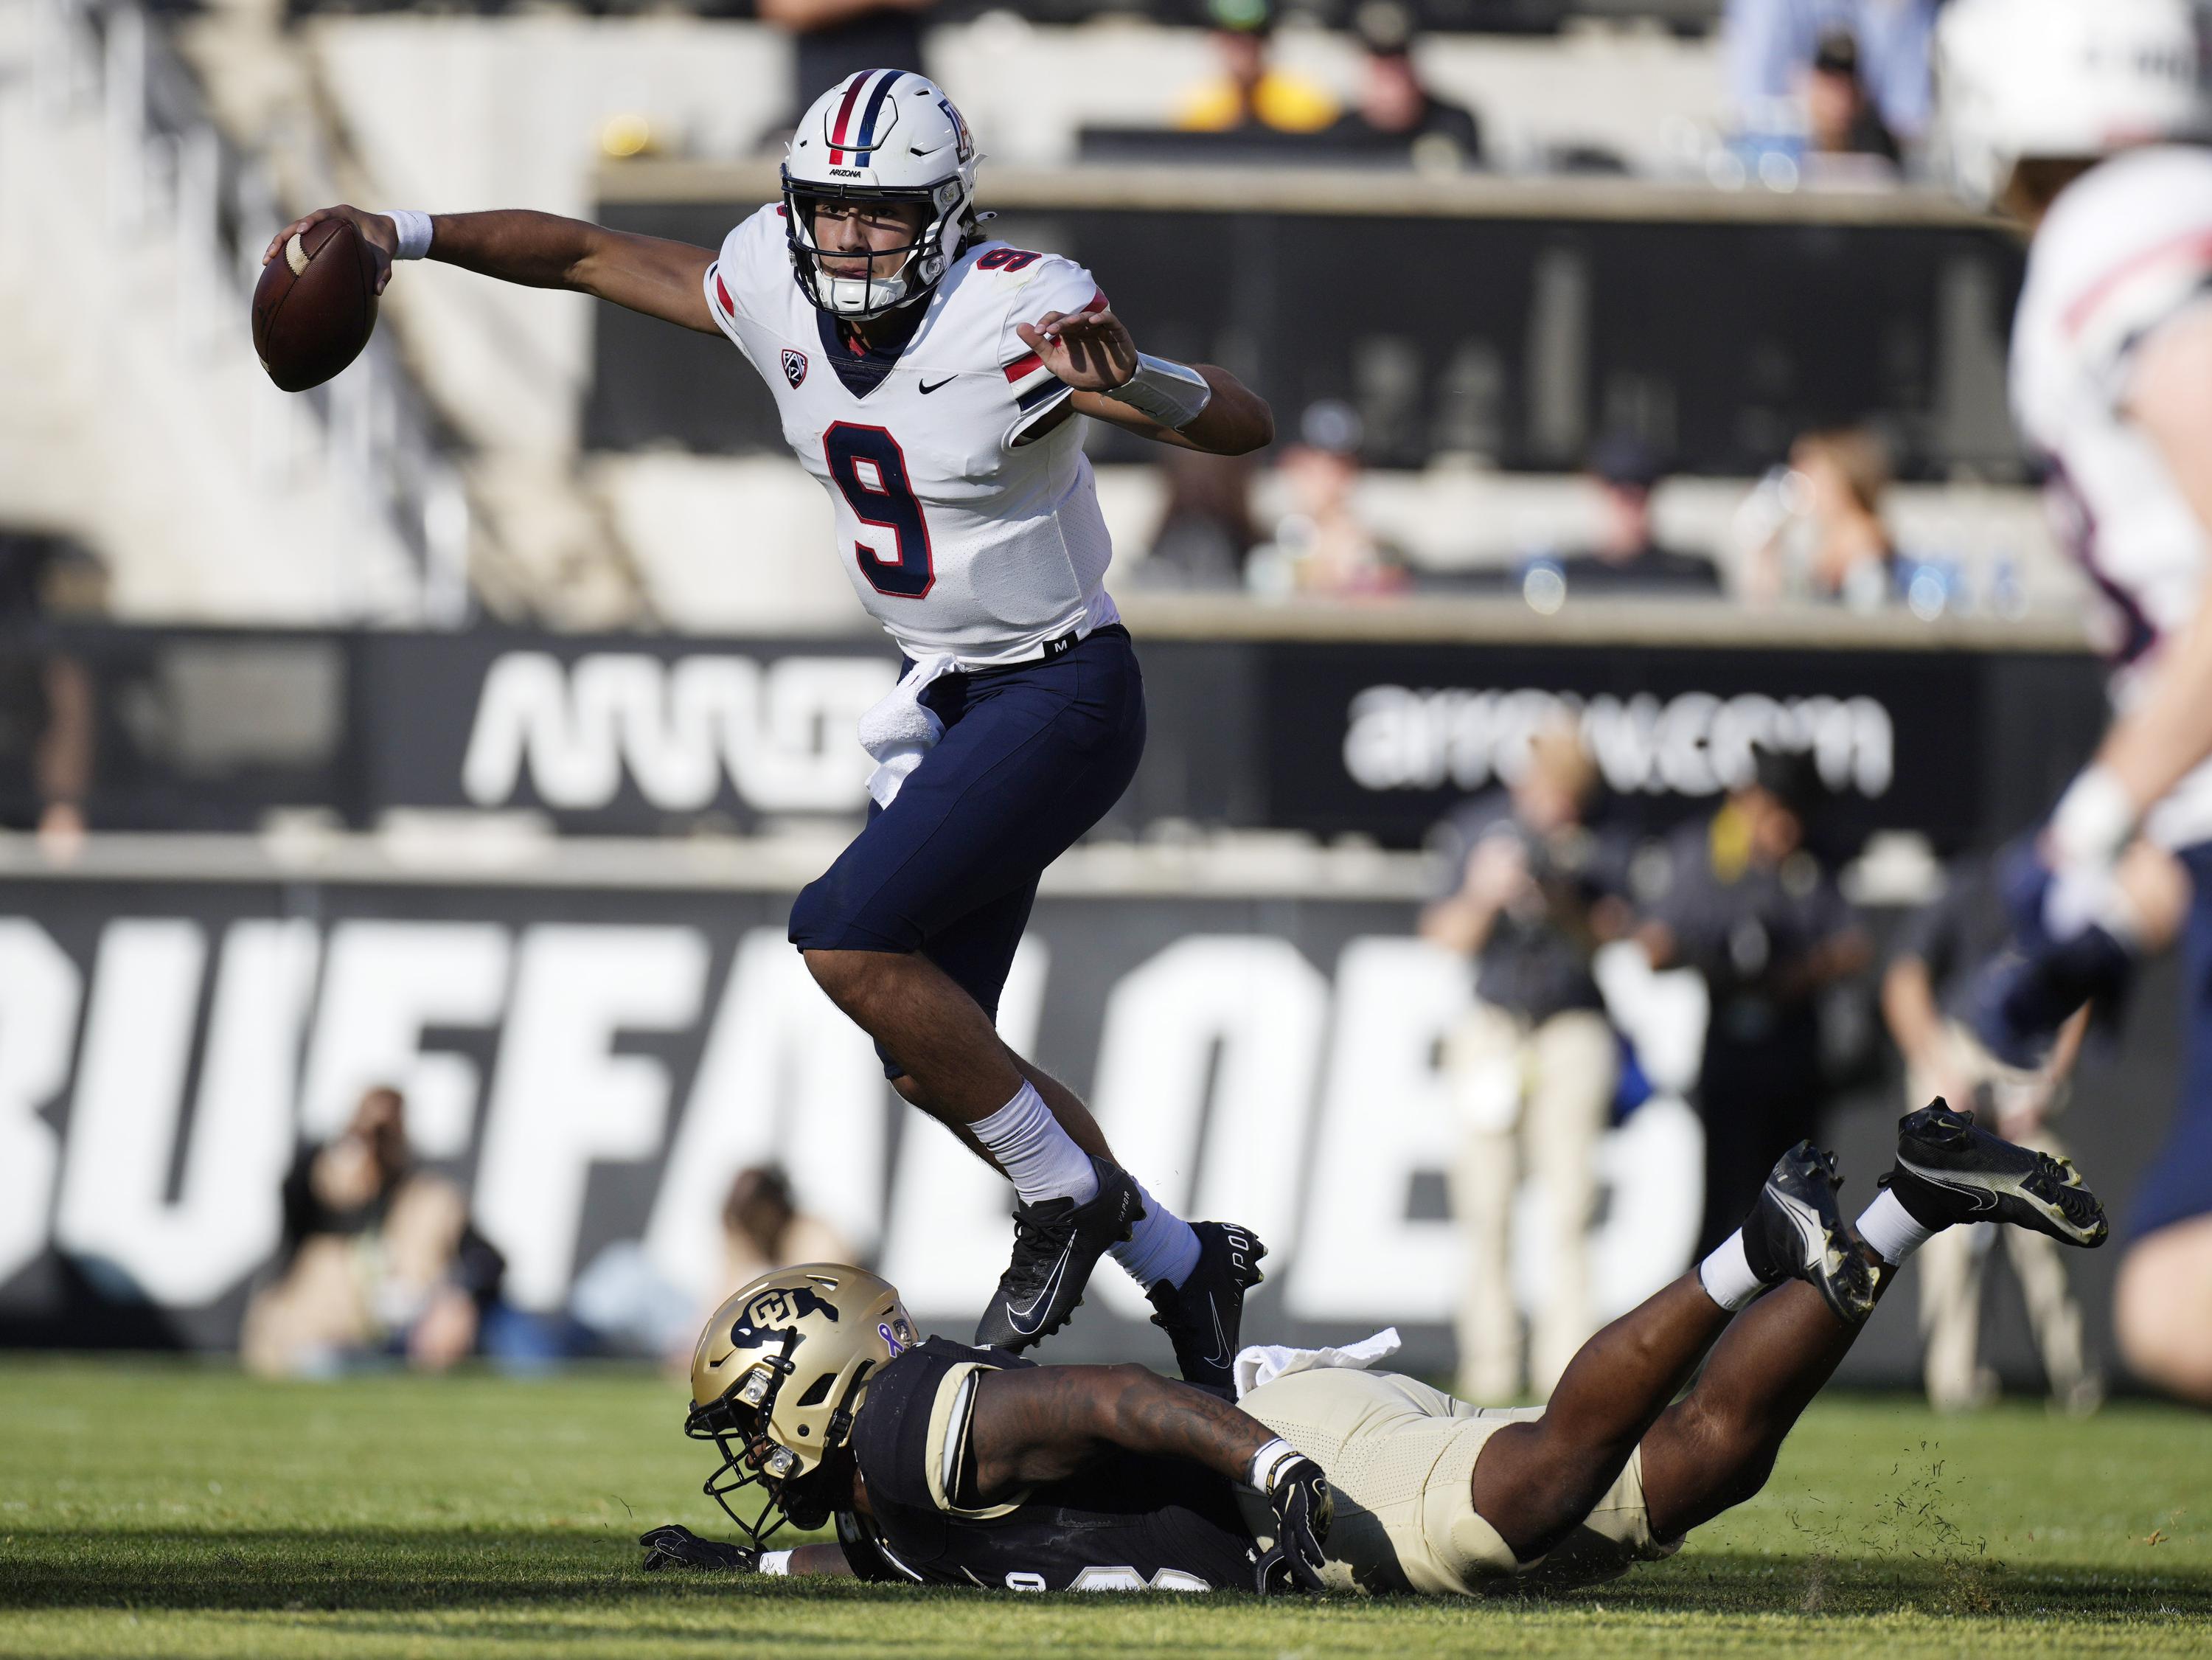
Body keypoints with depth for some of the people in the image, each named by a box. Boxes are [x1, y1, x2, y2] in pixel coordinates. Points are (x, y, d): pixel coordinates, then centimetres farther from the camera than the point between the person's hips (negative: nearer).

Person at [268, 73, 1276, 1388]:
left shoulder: (1014, 319, -24)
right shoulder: (777, 293, -5)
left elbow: (1244, 428, -27)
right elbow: (591, 255, 7)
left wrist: (1135, 383, -47)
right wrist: (406, 234, -4)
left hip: (1063, 698, -8)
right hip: (951, 700, 8)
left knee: (849, 938, -22)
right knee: (931, 1058, 8)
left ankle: (1068, 1193, -4)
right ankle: (1183, 1263, 24)